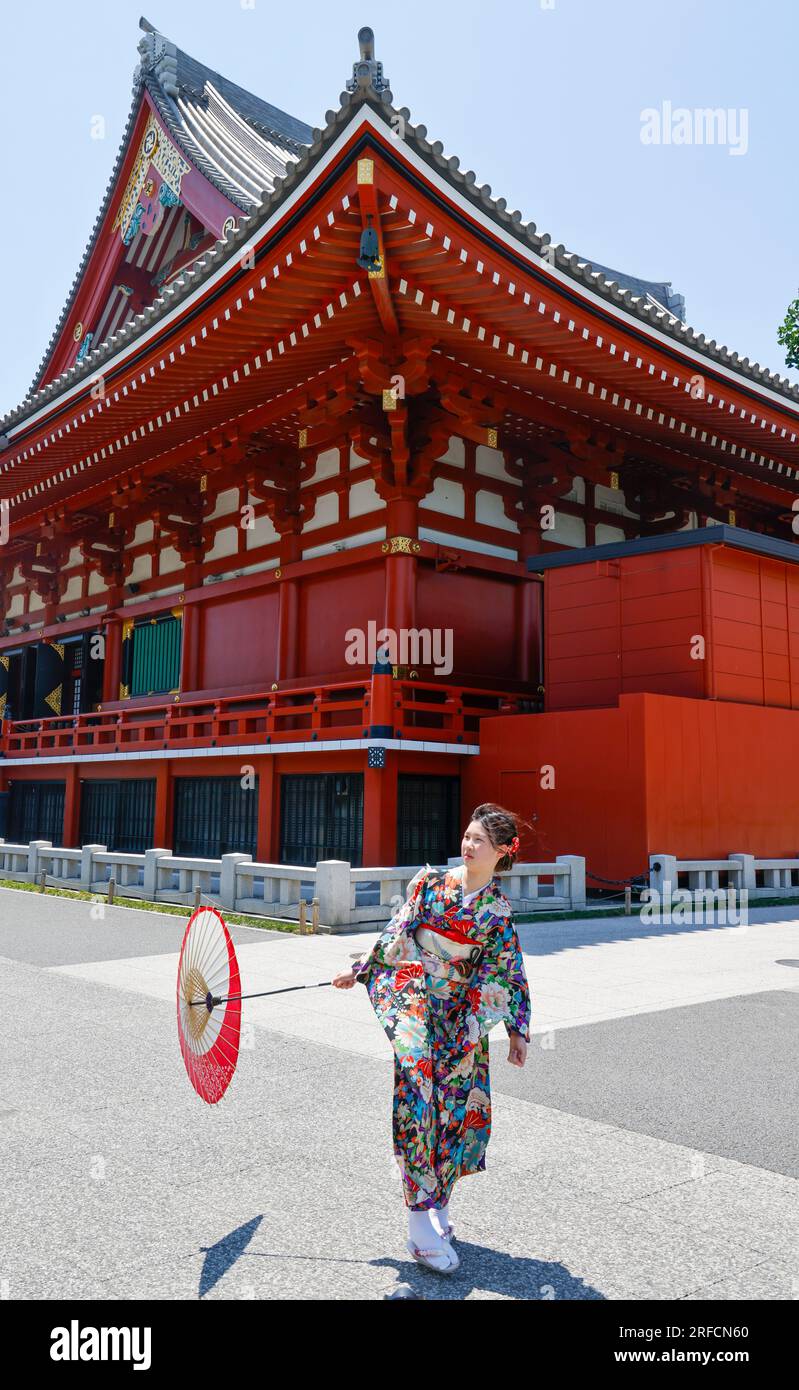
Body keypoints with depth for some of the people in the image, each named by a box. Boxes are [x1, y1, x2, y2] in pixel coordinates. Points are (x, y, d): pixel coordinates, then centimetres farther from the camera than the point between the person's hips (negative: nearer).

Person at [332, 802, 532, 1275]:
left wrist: (519, 1032, 6)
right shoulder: (430, 881, 2)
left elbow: (509, 974, 7)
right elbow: (397, 932, 10)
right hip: (409, 990, -2)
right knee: (416, 1075, -23)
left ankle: (437, 1205, 20)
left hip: (459, 1010, 2)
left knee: (458, 1106, -2)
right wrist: (360, 970, 12)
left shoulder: (499, 911, 2)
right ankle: (421, 1221, -22)